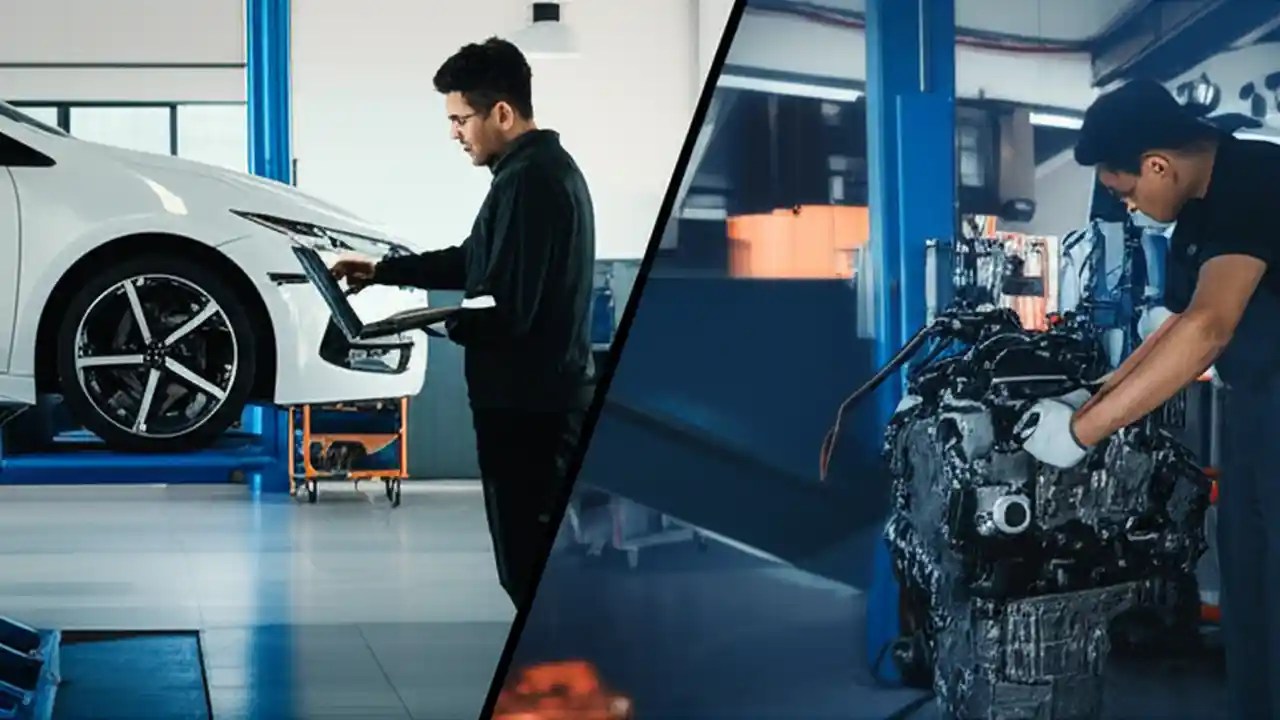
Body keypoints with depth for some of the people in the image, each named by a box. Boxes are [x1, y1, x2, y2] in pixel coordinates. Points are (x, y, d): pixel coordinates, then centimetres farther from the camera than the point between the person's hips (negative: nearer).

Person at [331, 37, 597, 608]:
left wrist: (441, 323, -7)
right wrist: (383, 271, 19)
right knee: (544, 559, 18)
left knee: (531, 563, -4)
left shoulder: (529, 181, -20)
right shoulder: (545, 168, 14)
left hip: (527, 403, -11)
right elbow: (475, 261, 23)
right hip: (545, 395, 11)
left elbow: (507, 308, -24)